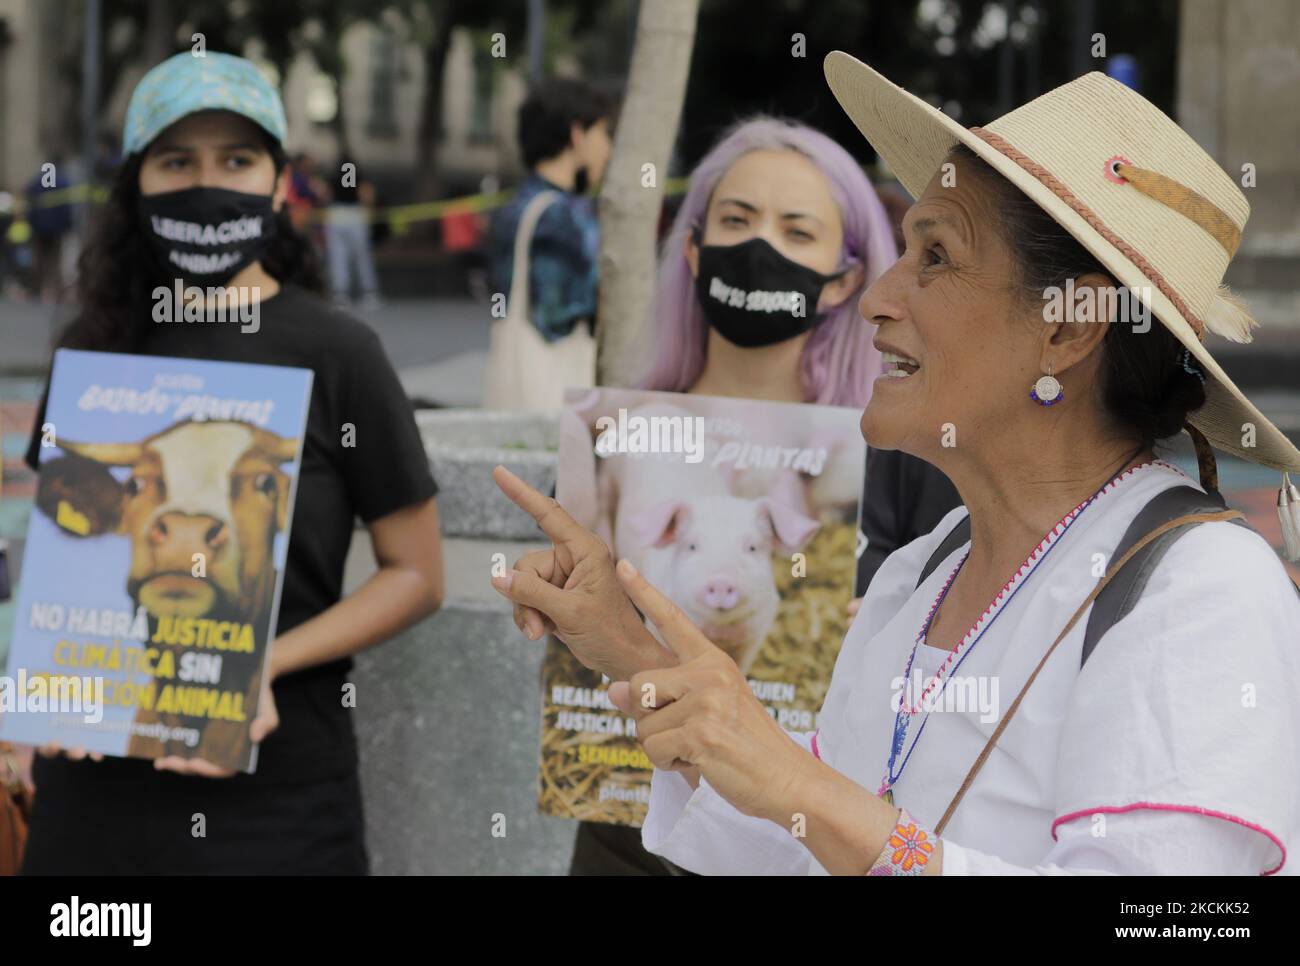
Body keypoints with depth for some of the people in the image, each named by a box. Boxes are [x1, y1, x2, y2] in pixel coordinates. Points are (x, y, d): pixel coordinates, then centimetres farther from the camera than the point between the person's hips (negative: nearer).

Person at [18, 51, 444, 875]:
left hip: (276, 791, -3)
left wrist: (265, 665, -16)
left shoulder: (336, 352, -6)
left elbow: (417, 575, -3)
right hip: (101, 774, 3)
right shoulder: (97, 345, 5)